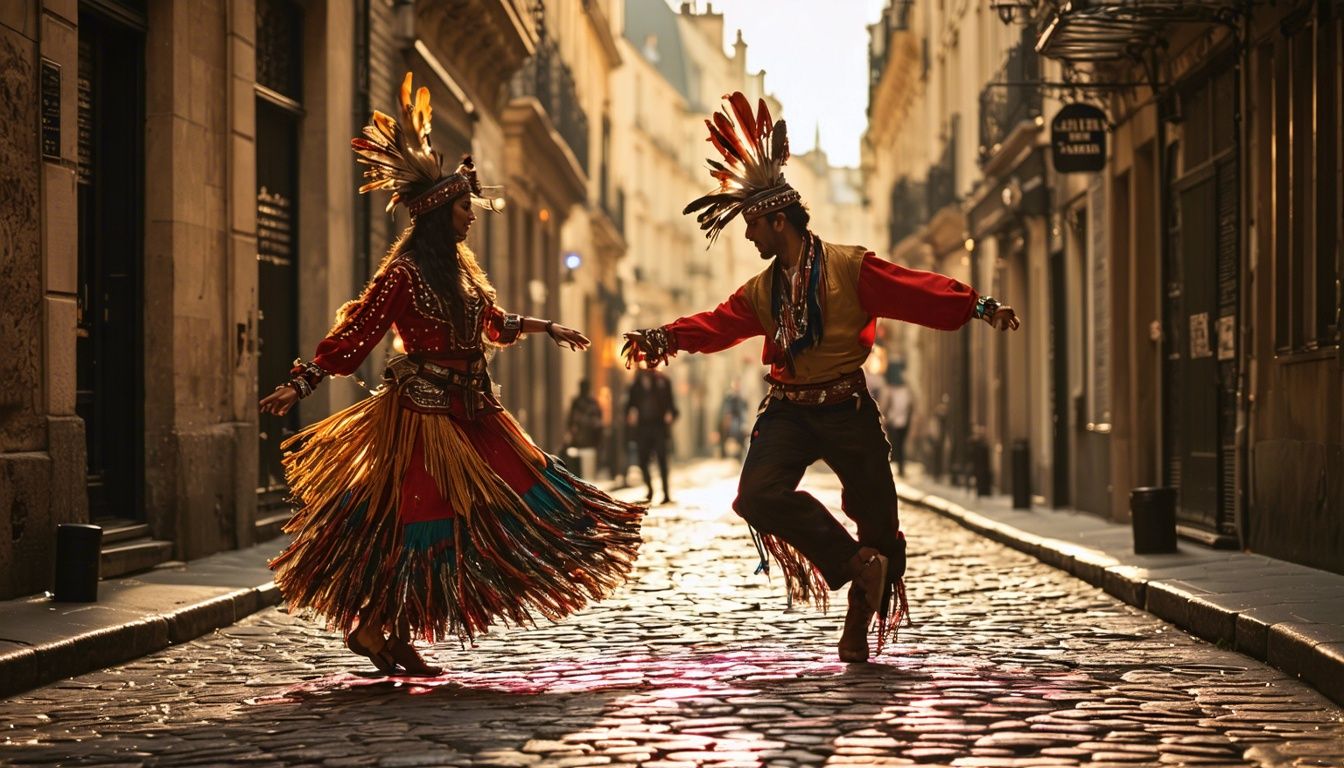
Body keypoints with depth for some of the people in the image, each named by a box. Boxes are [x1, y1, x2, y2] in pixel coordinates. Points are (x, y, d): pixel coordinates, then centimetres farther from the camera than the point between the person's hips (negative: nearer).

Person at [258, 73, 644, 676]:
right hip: (425, 412, -9)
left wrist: (544, 328, 34)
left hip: (469, 411, 9)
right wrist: (299, 385, -21)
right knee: (421, 519, -7)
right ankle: (372, 626, 10)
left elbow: (491, 323, 29)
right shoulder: (404, 272, -13)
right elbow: (355, 333, -15)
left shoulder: (459, 266, 12)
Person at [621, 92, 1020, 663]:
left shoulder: (851, 269, -6)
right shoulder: (763, 290, 10)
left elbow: (918, 291, -13)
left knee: (877, 519, 1)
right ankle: (854, 562, -12)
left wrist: (976, 306, -25)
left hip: (846, 409, -3)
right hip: (788, 412, 3)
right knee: (758, 495, -23)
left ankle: (858, 628, 20)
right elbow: (718, 324, 7)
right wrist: (668, 335, -9)